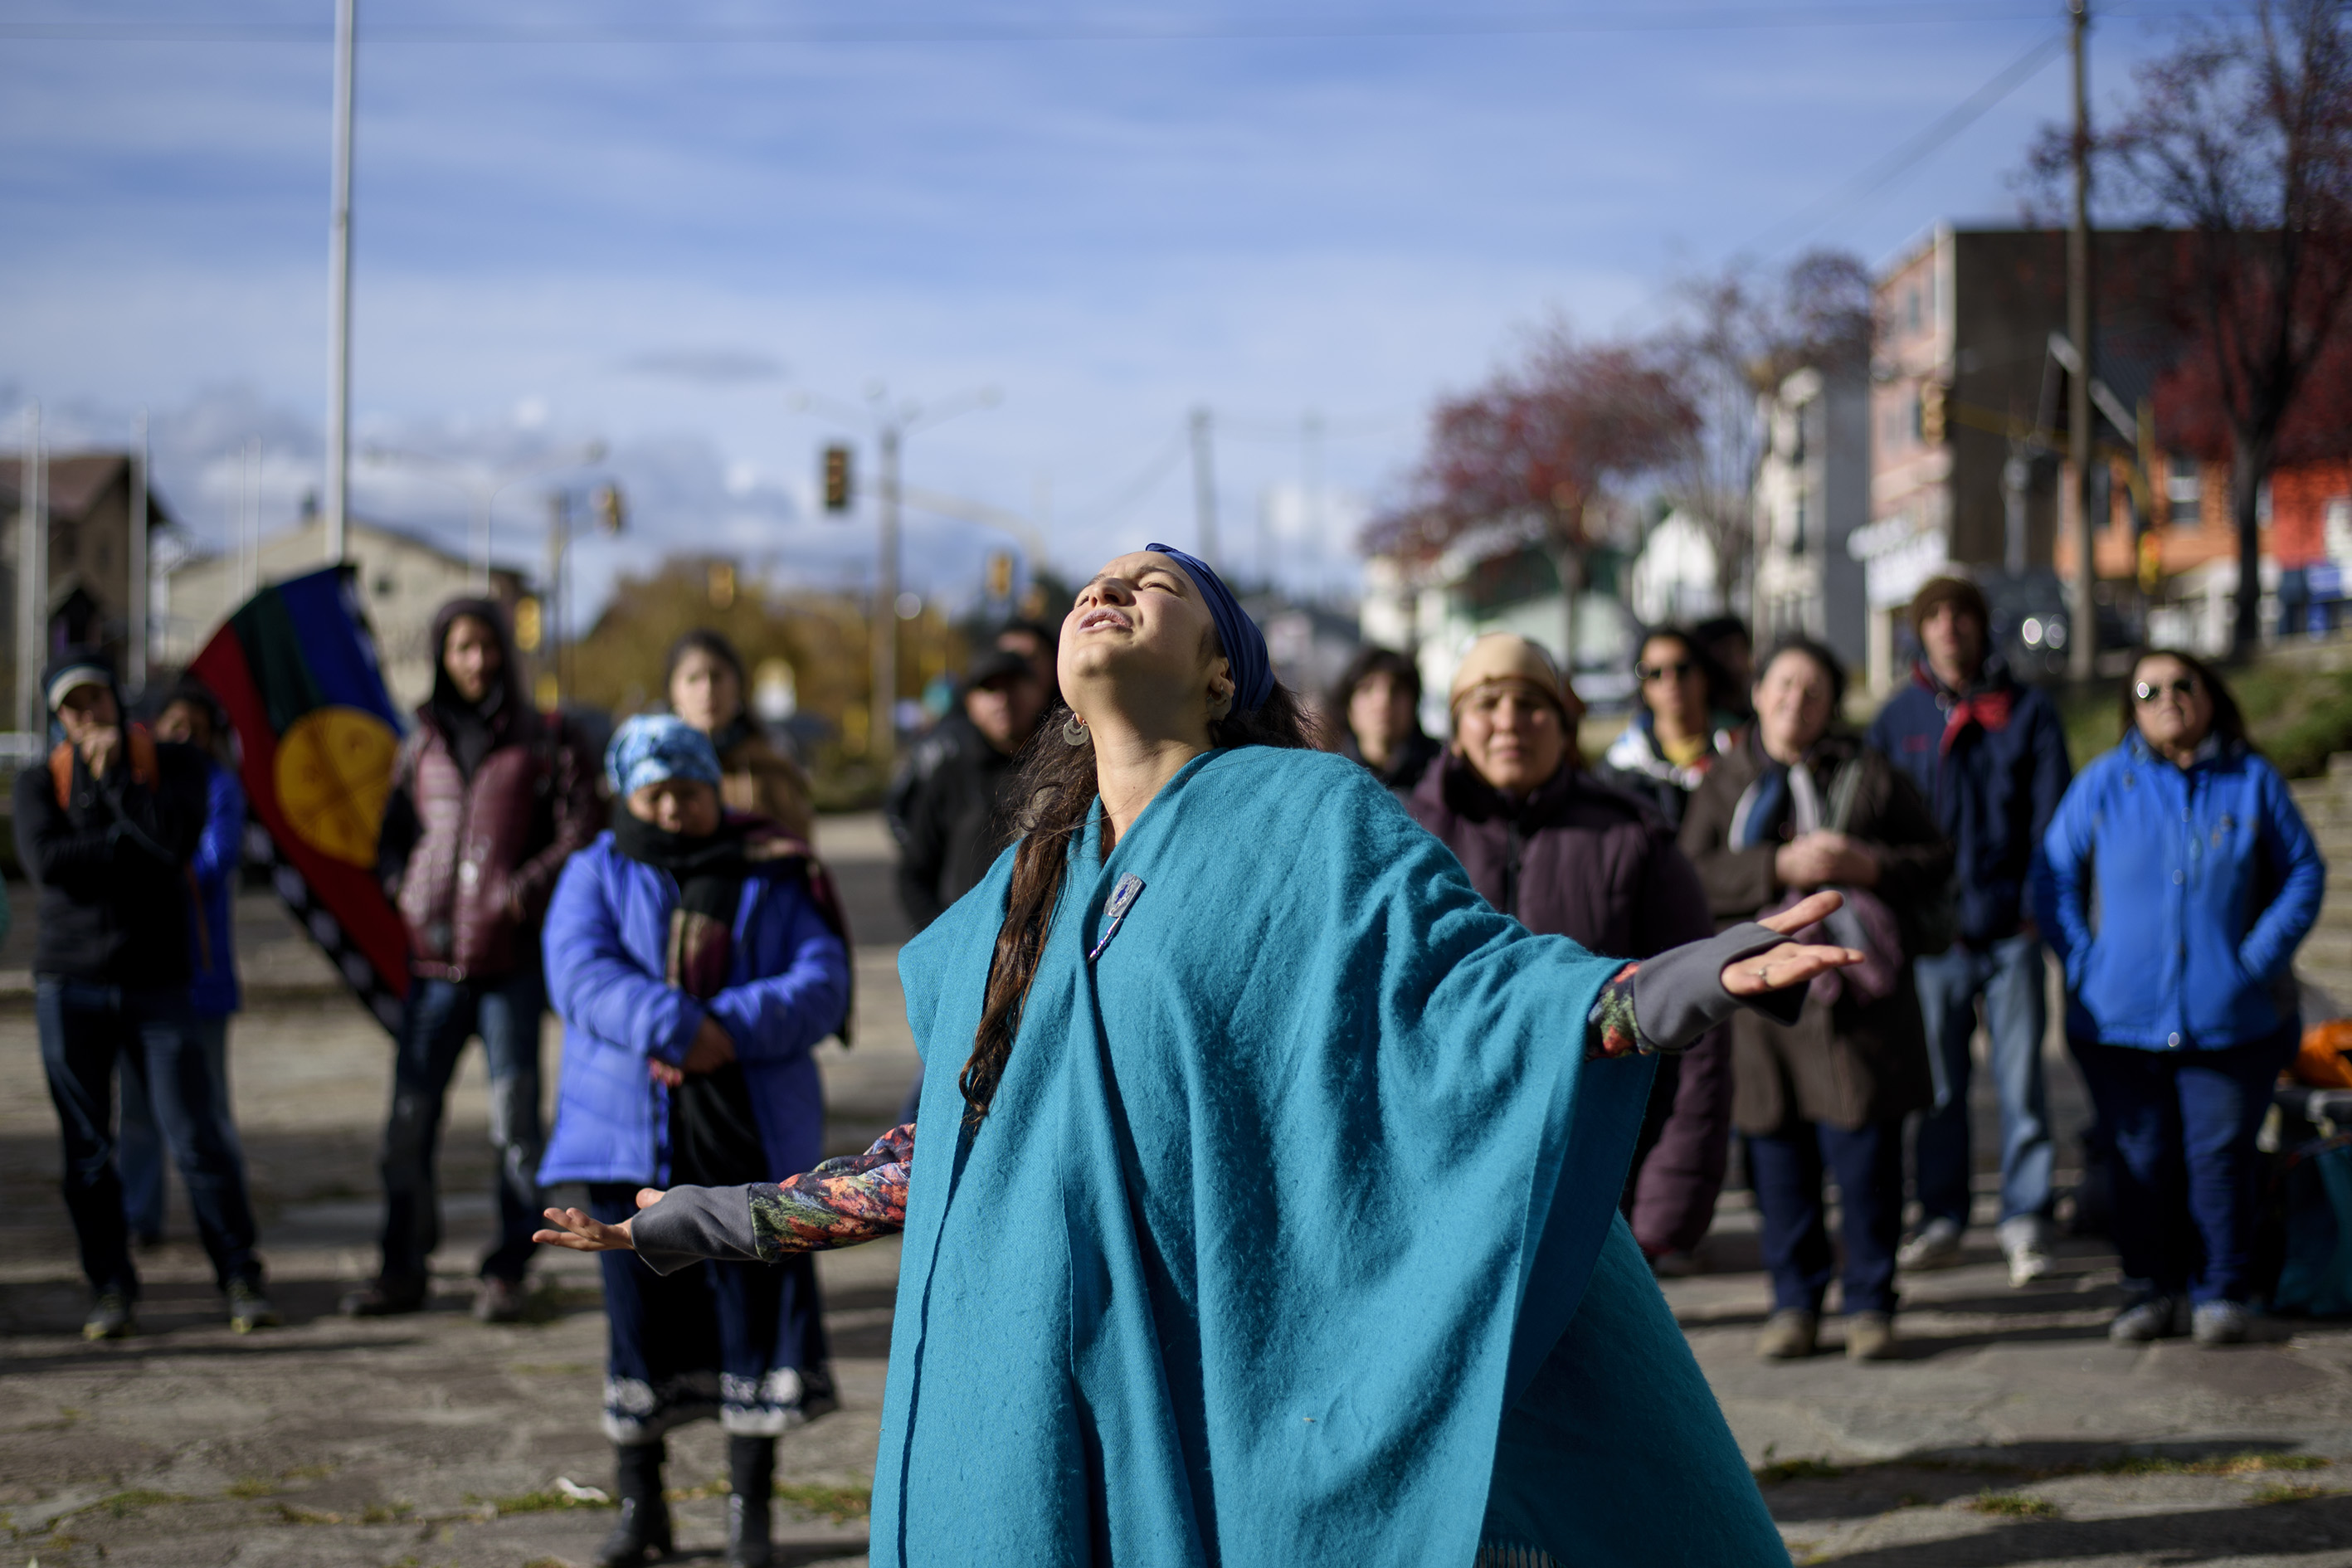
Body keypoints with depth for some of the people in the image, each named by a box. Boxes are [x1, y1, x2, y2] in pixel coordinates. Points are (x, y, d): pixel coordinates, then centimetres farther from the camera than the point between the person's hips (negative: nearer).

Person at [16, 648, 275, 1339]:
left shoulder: (173, 764, 7)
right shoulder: (40, 782, 8)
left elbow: (176, 838, -13)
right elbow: (47, 861, -11)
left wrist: (114, 777, -8)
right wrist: (132, 842, -9)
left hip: (155, 982, -1)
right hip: (70, 984, 1)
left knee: (198, 1138, -7)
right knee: (86, 1148, 2)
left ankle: (241, 1280, 1)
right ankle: (110, 1290, 10)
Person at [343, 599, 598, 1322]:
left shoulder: (545, 739, 5)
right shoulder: (422, 745, 15)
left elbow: (579, 829, -1)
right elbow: (395, 834, 23)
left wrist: (527, 888, -13)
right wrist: (404, 888, 4)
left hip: (512, 957, -3)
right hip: (434, 956, 3)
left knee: (514, 1120, -1)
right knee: (410, 1118, 1)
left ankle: (506, 1274, 8)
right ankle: (404, 1269, 11)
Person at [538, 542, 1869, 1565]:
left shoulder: (1305, 817, 0)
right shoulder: (1028, 894, 16)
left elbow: (1468, 970, -13)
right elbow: (957, 1148, 22)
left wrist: (1679, 983, -31)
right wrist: (716, 1221, 25)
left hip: (1221, 1401, -5)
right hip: (1031, 1425, 6)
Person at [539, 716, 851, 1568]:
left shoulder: (774, 878, 7)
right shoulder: (596, 876, 7)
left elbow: (824, 981, -3)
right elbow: (581, 974, -10)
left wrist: (734, 1029, -19)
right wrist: (676, 1026, -23)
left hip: (752, 1137, 0)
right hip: (632, 1137, 0)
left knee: (757, 1310, 0)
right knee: (640, 1313, 6)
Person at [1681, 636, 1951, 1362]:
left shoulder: (1872, 776, 9)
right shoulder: (1724, 784, 10)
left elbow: (1935, 859, 9)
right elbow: (1694, 876, -2)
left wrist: (1868, 866, -9)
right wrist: (1782, 867, -14)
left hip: (1857, 995, -1)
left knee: (1865, 1152, -3)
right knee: (1778, 1158, 4)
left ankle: (1869, 1303, 8)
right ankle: (1795, 1302, 15)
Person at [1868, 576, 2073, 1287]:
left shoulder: (2029, 712, 5)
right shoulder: (1896, 719, 8)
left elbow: (2051, 816, 3)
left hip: (2011, 930, -1)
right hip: (1931, 929, 1)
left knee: (2021, 1076, -1)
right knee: (1938, 1082, 6)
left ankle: (2025, 1215, 6)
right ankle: (1941, 1217, 15)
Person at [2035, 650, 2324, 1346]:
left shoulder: (2253, 781, 5)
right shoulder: (2102, 783, 5)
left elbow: (2303, 872, 10)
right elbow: (2052, 877, 8)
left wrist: (2257, 959, -1)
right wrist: (2084, 964, -3)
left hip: (2230, 1017, 0)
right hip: (2121, 1017, 0)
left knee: (2220, 1153, 1)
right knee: (2139, 1157, 3)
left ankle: (2220, 1293, 12)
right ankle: (2149, 1291, 14)